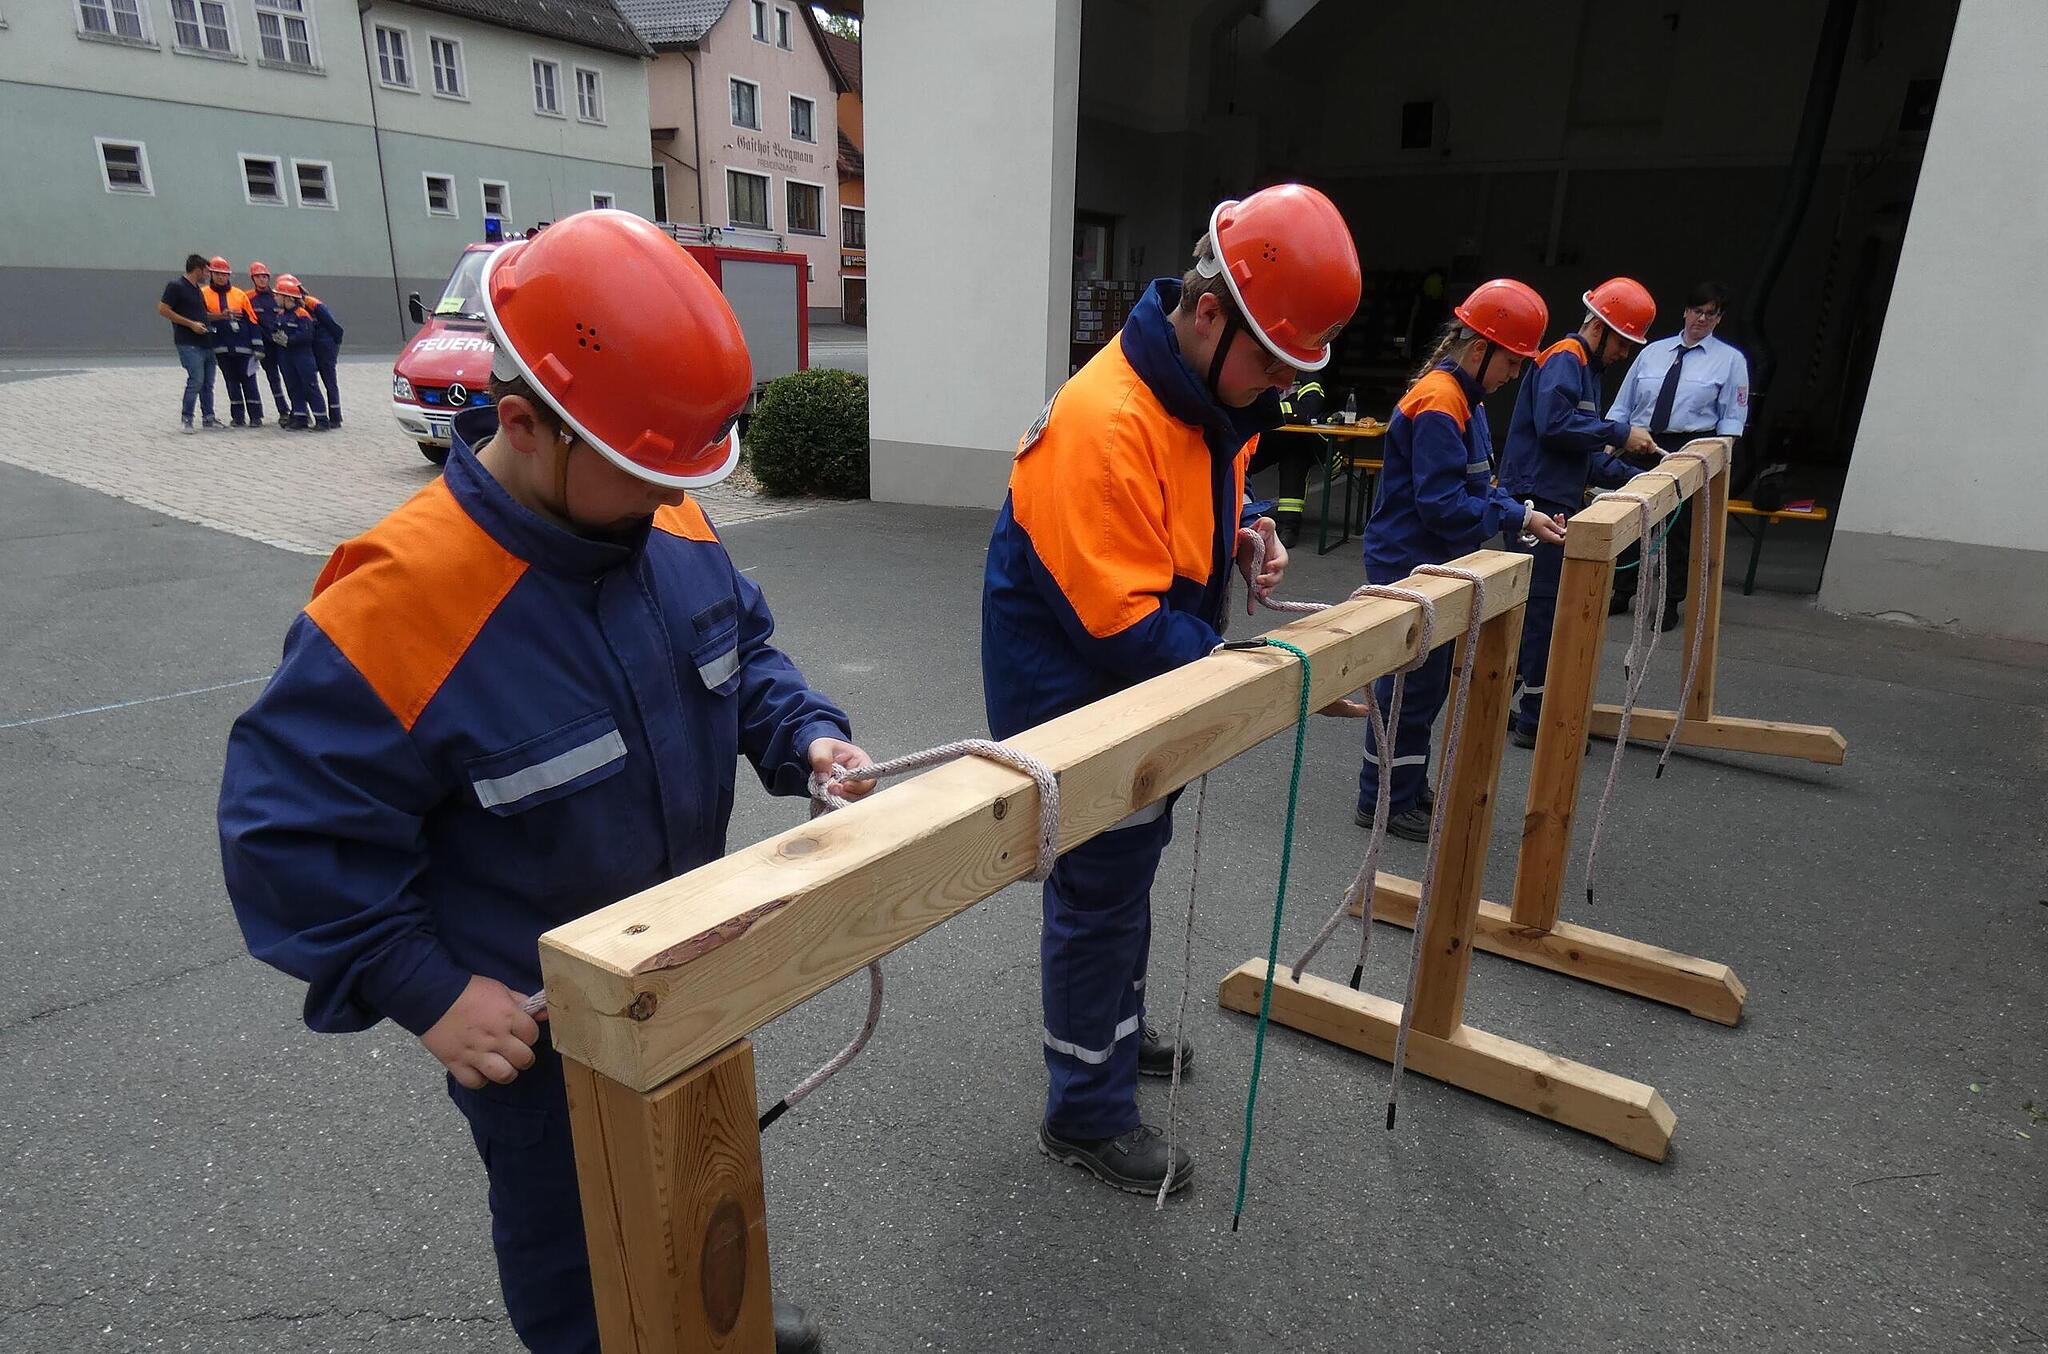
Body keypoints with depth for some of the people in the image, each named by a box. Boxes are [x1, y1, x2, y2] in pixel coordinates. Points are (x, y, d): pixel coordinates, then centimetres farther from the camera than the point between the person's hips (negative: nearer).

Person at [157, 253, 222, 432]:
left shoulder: (197, 289, 20)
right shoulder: (176, 286, -6)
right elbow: (163, 309, -11)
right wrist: (191, 324, -16)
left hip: (205, 342, 9)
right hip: (188, 343, -9)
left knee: (208, 382, 9)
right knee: (196, 379, -14)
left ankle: (208, 417, 16)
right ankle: (185, 418, -5)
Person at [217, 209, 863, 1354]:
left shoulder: (673, 528, -12)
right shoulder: (395, 605, -32)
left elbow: (744, 648, 4)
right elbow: (290, 825, -23)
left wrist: (804, 734, -14)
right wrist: (426, 992, -23)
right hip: (532, 1016, -7)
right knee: (568, 1219, 21)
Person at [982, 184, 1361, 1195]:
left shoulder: (1215, 395, 1)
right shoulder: (1107, 423, -30)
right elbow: (1125, 621, -31)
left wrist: (1245, 529, -1)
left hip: (1142, 683, 10)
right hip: (1070, 687, -9)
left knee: (1130, 867, 23)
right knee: (1099, 891, 3)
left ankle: (1113, 1029, 47)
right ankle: (1087, 1114, 23)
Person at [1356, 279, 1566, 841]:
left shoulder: (1463, 398, 12)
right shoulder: (1439, 404, -20)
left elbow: (1477, 483, 16)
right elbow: (1443, 505, -24)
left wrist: (1523, 513, 1)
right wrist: (1518, 518, -16)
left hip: (1431, 563, 10)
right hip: (1409, 564, -10)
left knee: (1426, 682, 17)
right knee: (1412, 685, 0)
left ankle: (1408, 788, 30)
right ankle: (1384, 800, 13)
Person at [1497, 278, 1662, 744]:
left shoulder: (1585, 368, 23)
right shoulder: (1563, 360, -8)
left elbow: (1585, 455, 24)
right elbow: (1554, 424, -25)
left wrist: (1634, 477, 14)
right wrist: (1621, 433, -16)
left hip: (1554, 502, 10)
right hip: (1538, 500, -10)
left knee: (1529, 608, 13)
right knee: (1545, 608, -6)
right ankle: (1537, 720, 1)